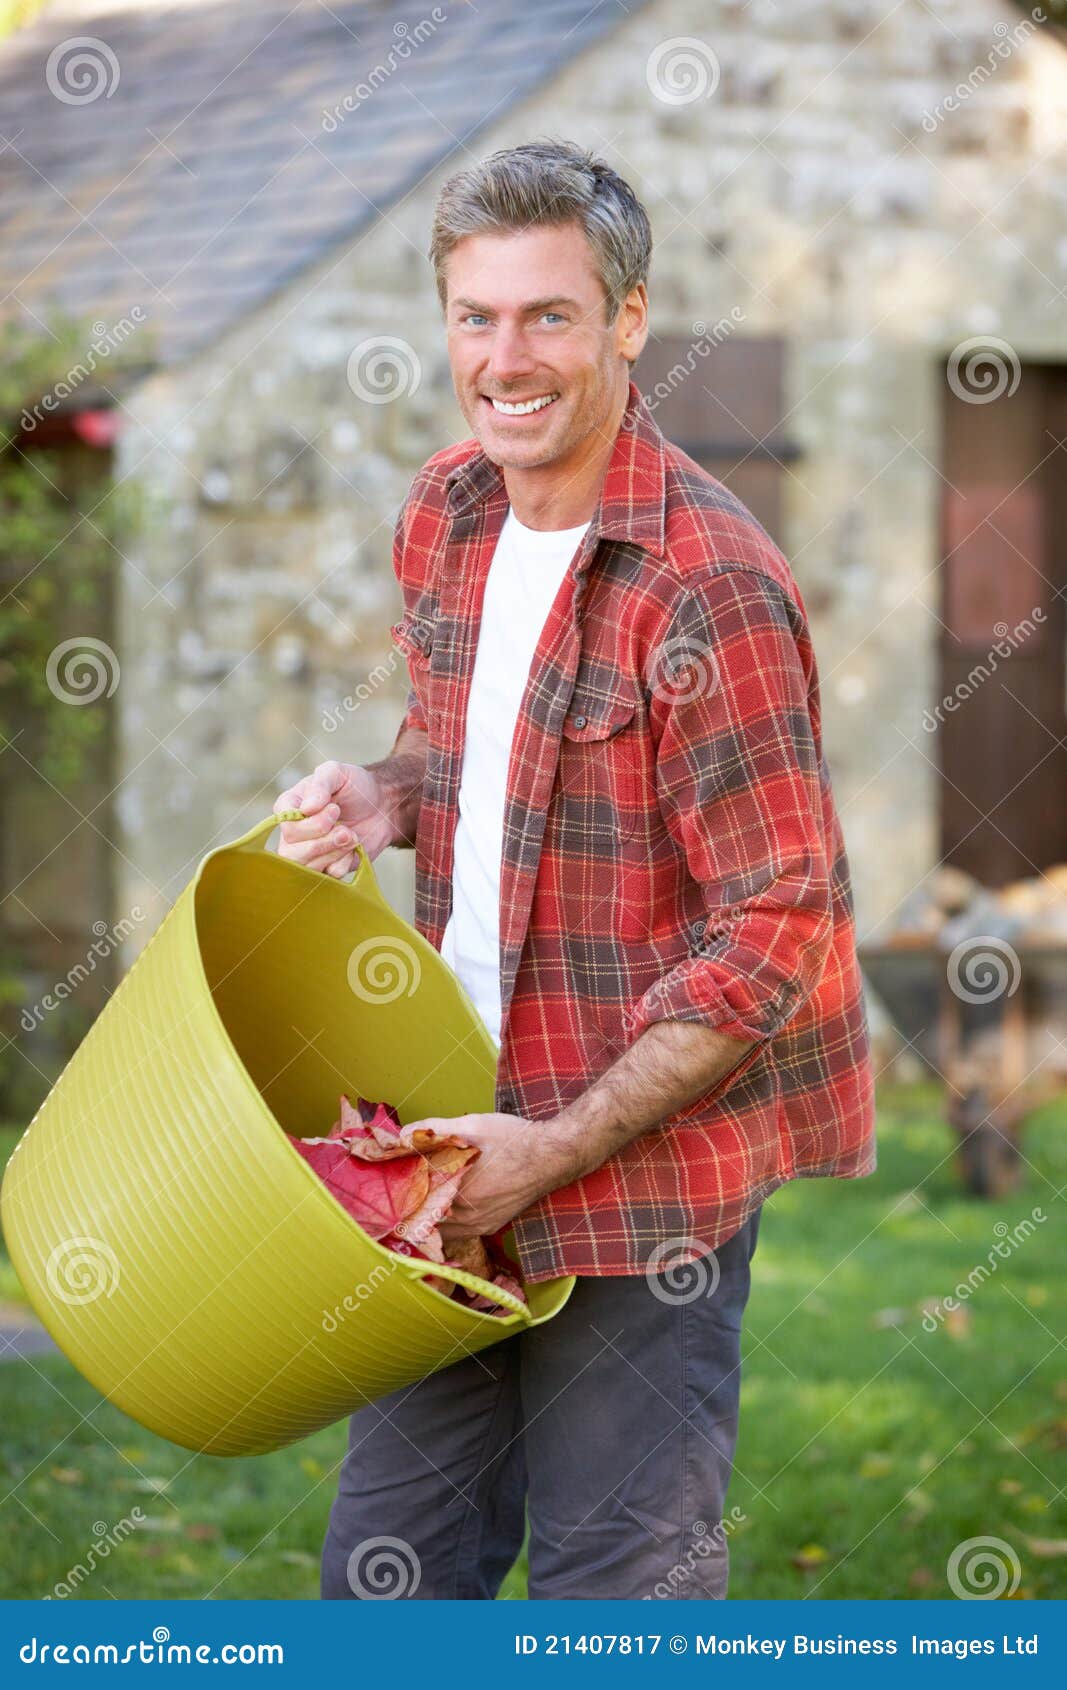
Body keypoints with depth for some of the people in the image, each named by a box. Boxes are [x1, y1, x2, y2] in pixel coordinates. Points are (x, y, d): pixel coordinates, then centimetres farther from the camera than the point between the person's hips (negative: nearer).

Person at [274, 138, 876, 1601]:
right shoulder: (446, 515, 5)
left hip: (645, 1160, -7)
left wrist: (562, 1148, -19)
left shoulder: (708, 586, -19)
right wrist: (390, 799, 0)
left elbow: (782, 928, -19)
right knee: (390, 1560, 13)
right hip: (465, 1122, 7)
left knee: (619, 1576, 2)